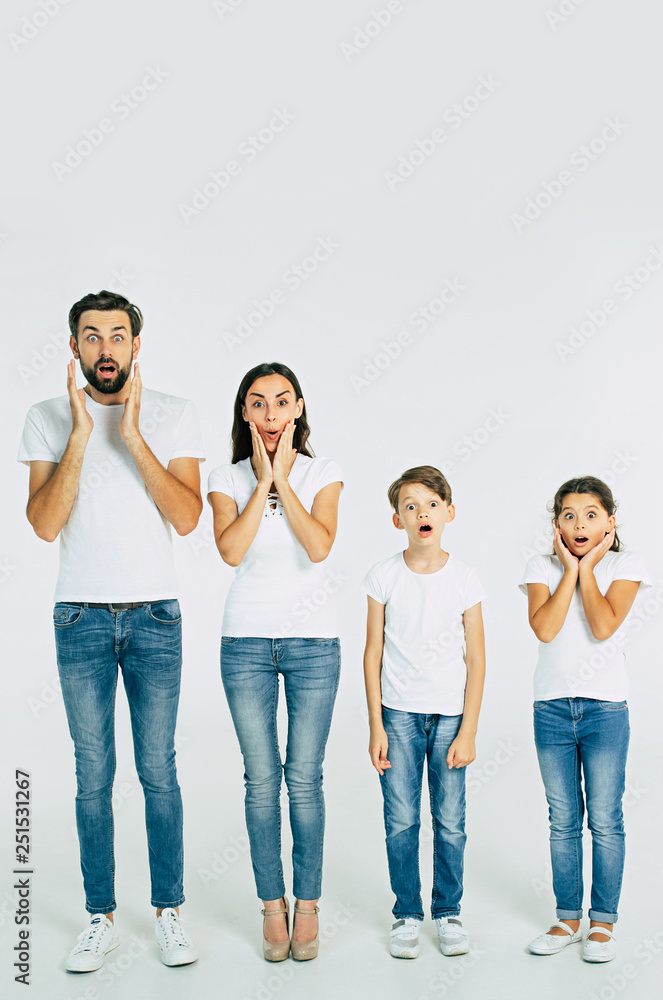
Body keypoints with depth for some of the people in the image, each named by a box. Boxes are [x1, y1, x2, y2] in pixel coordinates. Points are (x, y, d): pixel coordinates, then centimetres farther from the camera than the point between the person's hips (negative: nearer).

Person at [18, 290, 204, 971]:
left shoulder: (173, 416, 0)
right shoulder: (47, 419, 1)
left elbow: (186, 517, -11)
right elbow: (45, 524, -9)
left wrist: (132, 435, -18)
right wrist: (81, 435, -17)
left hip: (155, 616, 0)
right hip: (81, 616, 1)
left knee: (159, 771, 5)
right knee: (92, 774, 6)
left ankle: (168, 912, 19)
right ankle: (100, 918, 19)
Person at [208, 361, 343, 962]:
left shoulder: (322, 474, 2)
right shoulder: (228, 479, 4)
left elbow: (319, 545, -14)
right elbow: (232, 551, -13)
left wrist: (282, 478, -12)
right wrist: (263, 479, -11)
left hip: (313, 641, -1)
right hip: (247, 641, 1)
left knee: (305, 778, 2)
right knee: (261, 780, 5)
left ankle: (307, 904, 16)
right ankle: (273, 903, 18)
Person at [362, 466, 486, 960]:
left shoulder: (464, 578, -2)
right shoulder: (385, 576, -2)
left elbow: (476, 659, 0)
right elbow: (373, 653, 2)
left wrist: (467, 732, -4)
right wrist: (376, 726, -2)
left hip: (451, 714, 0)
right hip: (399, 713, 0)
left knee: (450, 822, 4)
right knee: (401, 821, 3)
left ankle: (448, 913, 21)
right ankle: (407, 915, 19)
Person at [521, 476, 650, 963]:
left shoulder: (625, 566, -1)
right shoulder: (542, 567, 3)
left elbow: (603, 626, -16)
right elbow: (544, 628, -14)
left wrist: (588, 567, -10)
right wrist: (570, 568, -10)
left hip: (605, 707, -2)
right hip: (552, 707, 2)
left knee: (605, 820, 2)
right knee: (563, 821, 9)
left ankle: (604, 921, 16)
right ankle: (568, 918, 22)